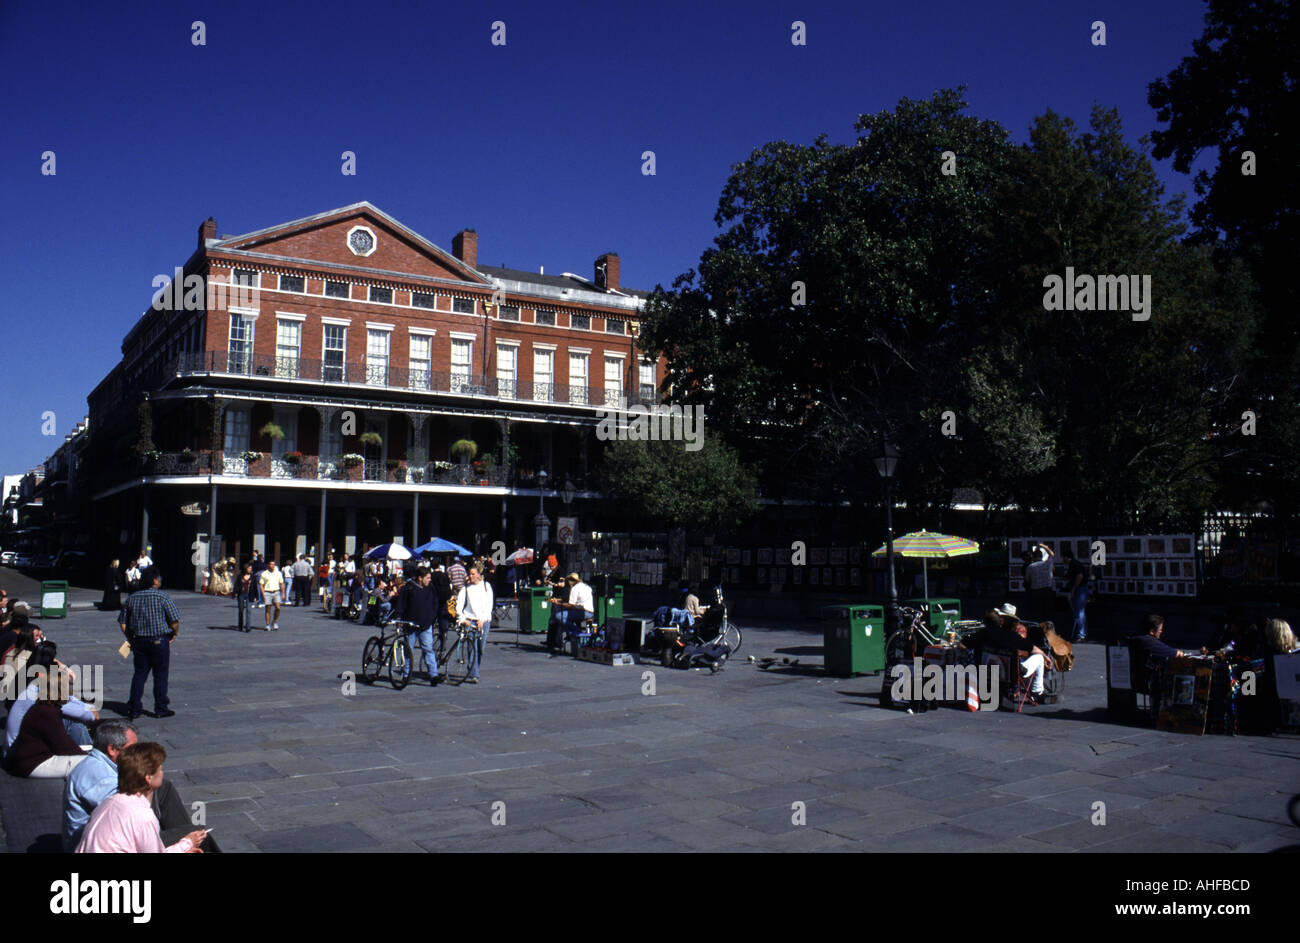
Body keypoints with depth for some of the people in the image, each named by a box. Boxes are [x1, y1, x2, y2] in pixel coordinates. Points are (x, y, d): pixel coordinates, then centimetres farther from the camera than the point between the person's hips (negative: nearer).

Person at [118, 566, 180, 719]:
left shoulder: (133, 598, 6)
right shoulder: (163, 597, -10)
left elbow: (122, 622, 8)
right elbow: (174, 621, -14)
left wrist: (130, 638, 17)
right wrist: (175, 633, 5)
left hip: (138, 641, 5)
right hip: (159, 641, -5)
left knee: (139, 674, 13)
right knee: (160, 675, 4)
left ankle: (133, 709, 12)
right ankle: (160, 709, 9)